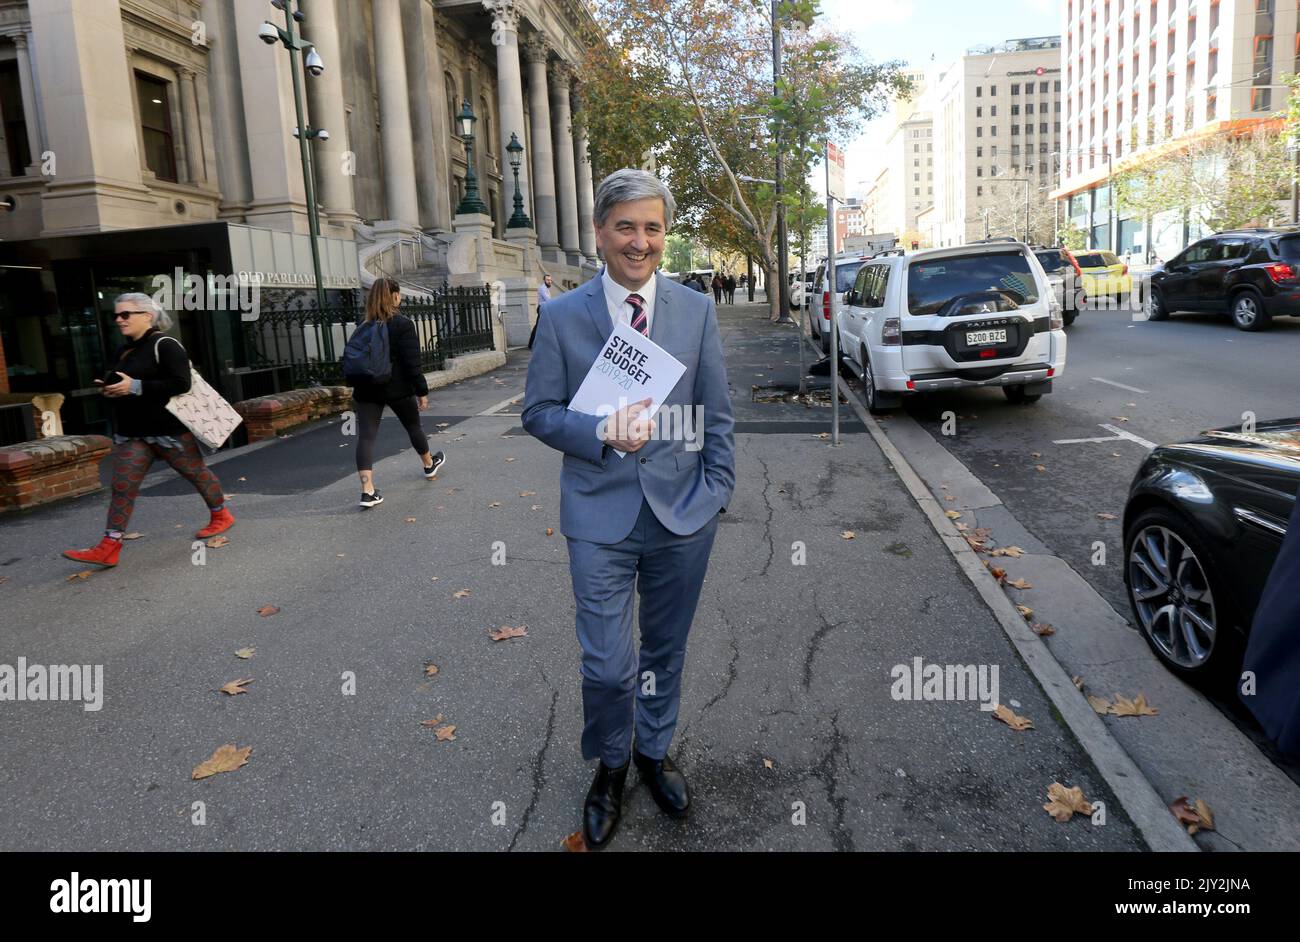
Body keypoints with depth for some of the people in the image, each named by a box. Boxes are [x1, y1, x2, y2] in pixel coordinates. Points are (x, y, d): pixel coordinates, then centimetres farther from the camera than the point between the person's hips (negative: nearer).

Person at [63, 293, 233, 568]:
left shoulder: (165, 345, -12)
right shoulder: (123, 351, 14)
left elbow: (181, 383, -23)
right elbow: (116, 384, 26)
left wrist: (135, 387, -24)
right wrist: (108, 390, 1)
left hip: (168, 429, -7)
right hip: (130, 433, 8)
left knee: (196, 472, 9)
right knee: (121, 488, 1)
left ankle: (221, 516, 30)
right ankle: (109, 548, 1)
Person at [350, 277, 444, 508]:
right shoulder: (403, 324, -9)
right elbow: (412, 363, -12)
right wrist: (422, 391, -6)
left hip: (367, 388, 3)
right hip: (397, 387, -3)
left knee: (365, 437, -4)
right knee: (413, 425, 21)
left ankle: (367, 490, -16)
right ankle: (429, 464, 44)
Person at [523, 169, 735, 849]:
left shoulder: (697, 311, 2)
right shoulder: (563, 316, -2)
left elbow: (716, 413, 6)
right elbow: (539, 412, -1)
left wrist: (717, 492, 0)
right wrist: (602, 434, -18)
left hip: (682, 513, 2)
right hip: (601, 517, -1)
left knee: (665, 650, 17)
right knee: (606, 665, 0)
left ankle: (653, 751, 42)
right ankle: (609, 766, 30)